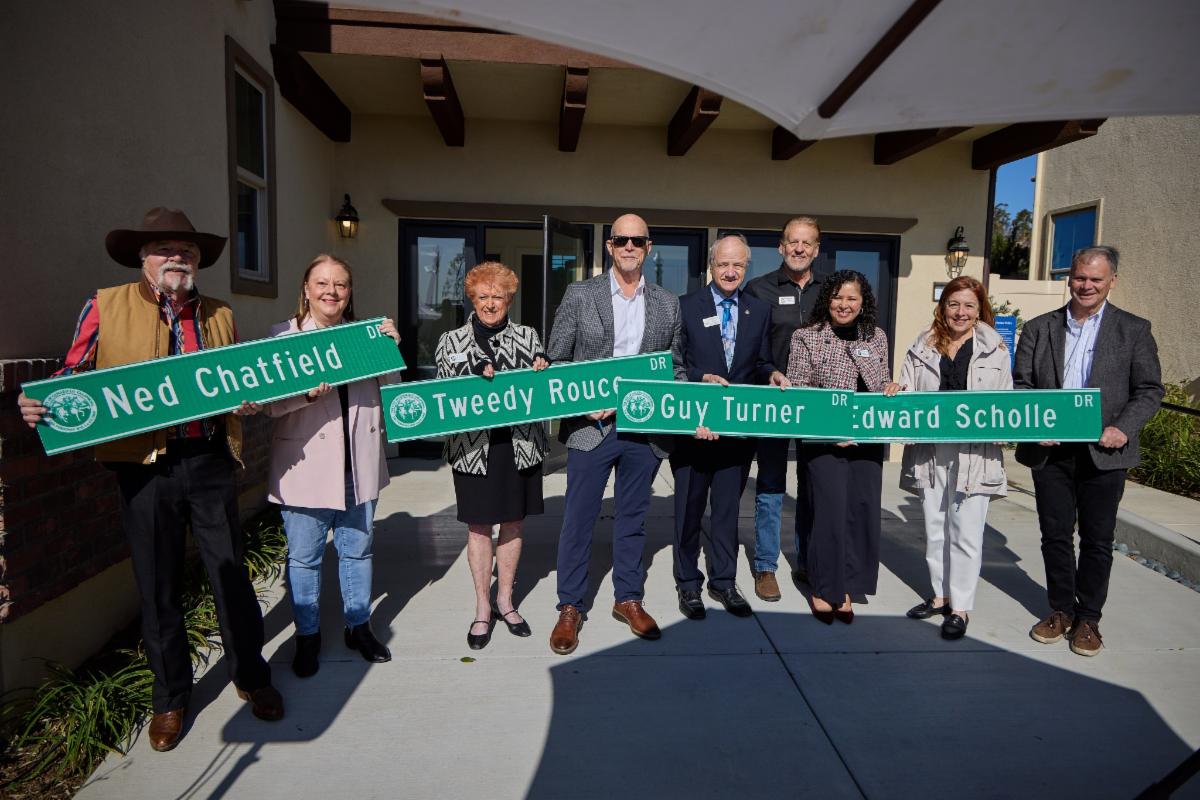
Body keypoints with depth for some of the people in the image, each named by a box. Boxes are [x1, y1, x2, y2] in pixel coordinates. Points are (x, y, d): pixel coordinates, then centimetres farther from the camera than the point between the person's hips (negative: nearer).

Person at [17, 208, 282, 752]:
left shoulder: (219, 315, 10)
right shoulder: (106, 306, 2)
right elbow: (72, 376, 6)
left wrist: (249, 399, -5)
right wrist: (38, 404, -14)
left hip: (210, 462, 2)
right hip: (144, 466, -1)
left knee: (231, 573, 9)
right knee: (158, 586, 10)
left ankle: (251, 677, 29)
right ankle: (169, 697, 29)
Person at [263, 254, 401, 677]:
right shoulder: (284, 336, -1)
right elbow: (269, 402, -8)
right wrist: (307, 393, -27)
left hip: (359, 464, 3)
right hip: (306, 465, -3)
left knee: (357, 549, 15)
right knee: (304, 557, 8)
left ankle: (358, 626, 32)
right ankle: (307, 636, 26)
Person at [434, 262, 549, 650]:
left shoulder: (527, 337, 7)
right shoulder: (451, 341, 4)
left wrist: (542, 373, -14)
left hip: (519, 443, 2)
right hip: (473, 446, -1)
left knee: (512, 522, 12)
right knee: (478, 526, 7)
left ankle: (505, 600, 29)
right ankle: (482, 607, 23)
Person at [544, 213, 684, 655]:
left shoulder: (668, 304, 8)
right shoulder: (580, 295, 0)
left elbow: (677, 366, 13)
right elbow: (554, 361, 0)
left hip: (645, 428, 3)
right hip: (591, 426, -2)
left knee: (632, 518, 14)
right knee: (578, 519, 4)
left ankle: (628, 599, 30)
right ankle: (570, 607, 18)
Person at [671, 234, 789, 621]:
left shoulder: (761, 311, 8)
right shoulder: (686, 306, -2)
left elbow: (761, 364, 10)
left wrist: (772, 375, -12)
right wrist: (703, 378, -22)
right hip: (695, 423, -2)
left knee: (729, 505, 13)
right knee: (690, 506, 9)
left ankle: (723, 581, 27)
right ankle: (688, 583, 23)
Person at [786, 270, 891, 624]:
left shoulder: (877, 337, 10)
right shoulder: (806, 337, -3)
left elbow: (882, 387, 18)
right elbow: (796, 393, -6)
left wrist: (891, 391, -5)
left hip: (867, 440, 4)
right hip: (823, 440, -4)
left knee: (863, 510, 3)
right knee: (831, 510, -5)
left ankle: (846, 588, 19)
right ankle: (824, 589, 12)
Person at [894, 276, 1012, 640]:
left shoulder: (996, 350, 4)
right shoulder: (922, 348, 8)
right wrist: (895, 394, -12)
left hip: (975, 453, -2)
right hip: (929, 450, 3)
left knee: (966, 533, 1)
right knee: (935, 528, 13)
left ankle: (961, 607, 14)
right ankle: (940, 595, 28)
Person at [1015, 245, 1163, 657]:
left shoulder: (1134, 329, 3)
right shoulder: (1038, 328, 6)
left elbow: (1149, 390, 1)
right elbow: (1020, 383, 6)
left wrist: (1123, 428, -14)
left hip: (1103, 452, -1)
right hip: (1049, 450, 2)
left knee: (1097, 540, 8)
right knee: (1055, 535, 10)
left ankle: (1088, 618, 23)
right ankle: (1061, 610, 26)